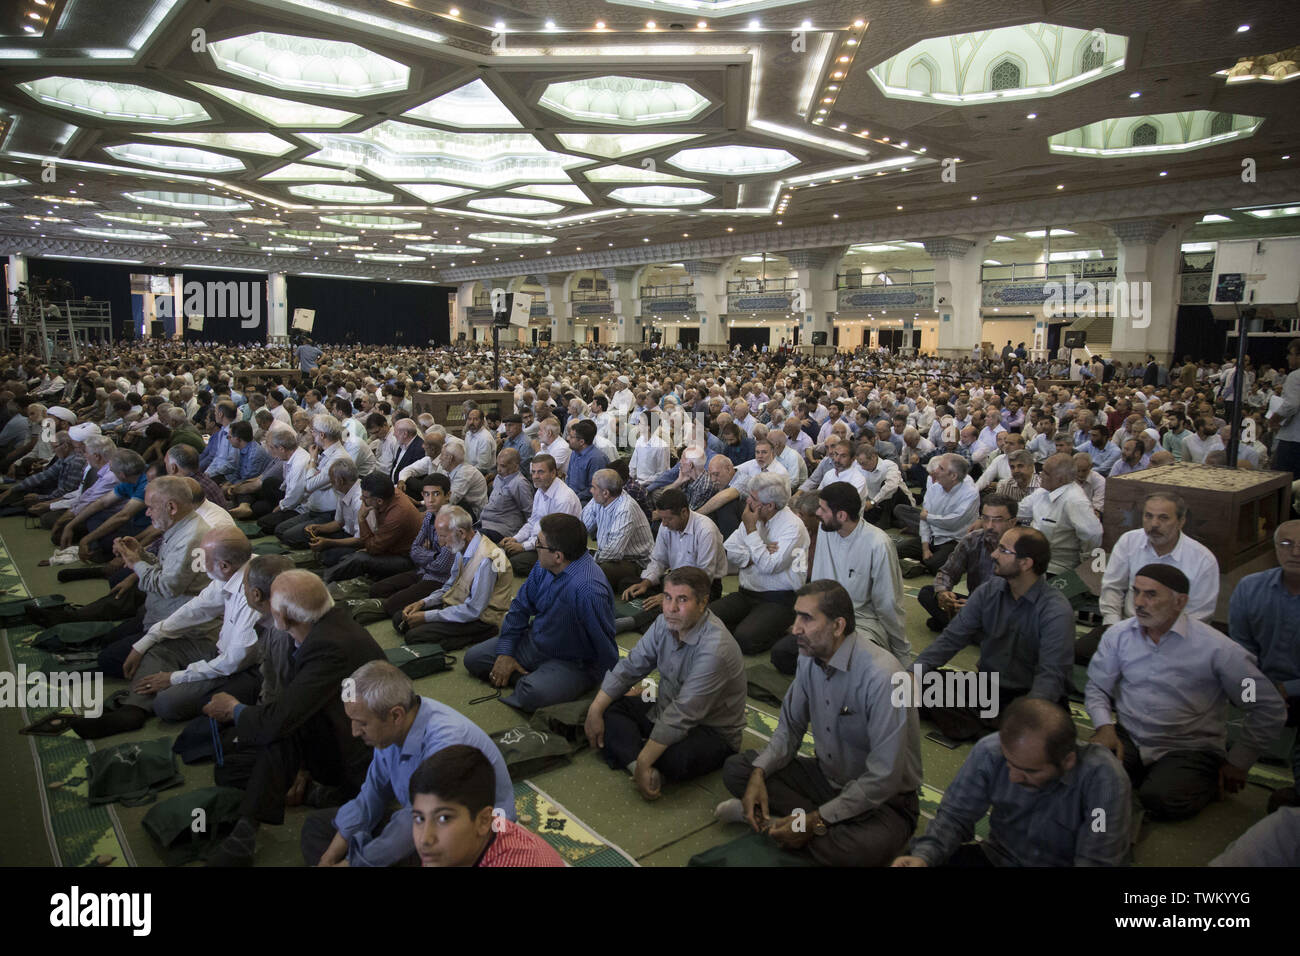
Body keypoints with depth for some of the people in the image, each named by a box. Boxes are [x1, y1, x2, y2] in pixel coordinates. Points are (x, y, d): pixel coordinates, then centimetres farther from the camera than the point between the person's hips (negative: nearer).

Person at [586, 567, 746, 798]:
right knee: (608, 708, -5)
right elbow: (629, 667, 0)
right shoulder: (665, 623, -6)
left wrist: (643, 762, -30)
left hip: (712, 730, -8)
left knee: (677, 758, -37)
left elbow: (681, 715, -32)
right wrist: (596, 710, -9)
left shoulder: (715, 647, -31)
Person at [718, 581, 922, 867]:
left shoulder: (880, 676, -29)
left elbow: (883, 778, -28)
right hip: (827, 776, 6)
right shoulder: (809, 657, -6)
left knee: (855, 850, -38)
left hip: (882, 798, -6)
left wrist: (815, 822, -25)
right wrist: (759, 774, -14)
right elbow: (790, 727, 4)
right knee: (736, 768, -6)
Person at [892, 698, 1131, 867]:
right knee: (912, 860, -19)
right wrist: (923, 856, -27)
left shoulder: (1104, 779, -28)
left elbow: (1096, 861, -23)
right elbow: (956, 815, -8)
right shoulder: (990, 752, -19)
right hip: (998, 857, 1)